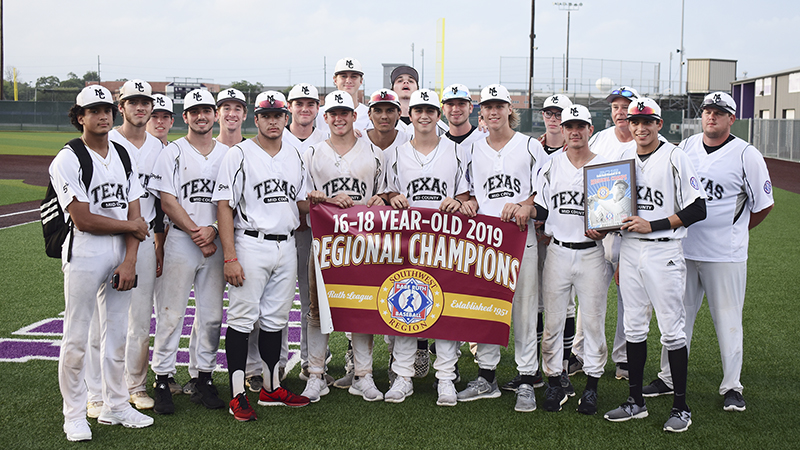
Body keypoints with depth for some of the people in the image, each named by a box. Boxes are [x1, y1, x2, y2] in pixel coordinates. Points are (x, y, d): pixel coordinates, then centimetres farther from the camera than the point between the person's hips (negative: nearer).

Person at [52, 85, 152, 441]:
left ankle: (115, 406, 24)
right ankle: (74, 414, 12)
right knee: (76, 339, 0)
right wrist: (132, 226, -5)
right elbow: (83, 220, -15)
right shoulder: (67, 161, -8)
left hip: (121, 257, 6)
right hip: (84, 256, -5)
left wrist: (129, 261, -7)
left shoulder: (124, 157, 10)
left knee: (117, 334, 12)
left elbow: (134, 213, 5)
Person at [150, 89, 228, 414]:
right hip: (180, 240, -3)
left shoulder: (227, 155, 11)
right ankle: (162, 380, 5)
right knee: (171, 312, -3)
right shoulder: (172, 153, 1)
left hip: (216, 243, 3)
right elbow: (168, 201, -6)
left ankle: (201, 378, 17)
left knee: (211, 314, 6)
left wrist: (213, 229, -9)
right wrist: (196, 233, -12)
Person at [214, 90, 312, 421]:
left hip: (286, 246, 6)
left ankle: (272, 388, 23)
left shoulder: (295, 158, 13)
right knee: (243, 319, -3)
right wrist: (230, 257, -15)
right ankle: (237, 395, 3)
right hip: (251, 245, -5)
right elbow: (225, 208, -9)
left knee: (275, 319, 12)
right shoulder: (239, 155, -5)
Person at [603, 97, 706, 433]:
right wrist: (620, 259, 13)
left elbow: (697, 210, -11)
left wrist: (652, 225, -16)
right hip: (630, 250, 6)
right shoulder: (624, 158, 11)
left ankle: (681, 407, 8)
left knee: (672, 330, -2)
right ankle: (636, 402, 20)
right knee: (634, 327, 10)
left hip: (663, 252, -6)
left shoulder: (675, 158, -8)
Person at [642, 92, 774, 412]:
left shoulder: (747, 155, -5)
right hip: (683, 249, 4)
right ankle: (668, 378, 22)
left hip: (725, 254, -4)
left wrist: (735, 231, 6)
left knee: (728, 319, 3)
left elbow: (764, 204, 0)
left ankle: (731, 386, 15)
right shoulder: (685, 148, 7)